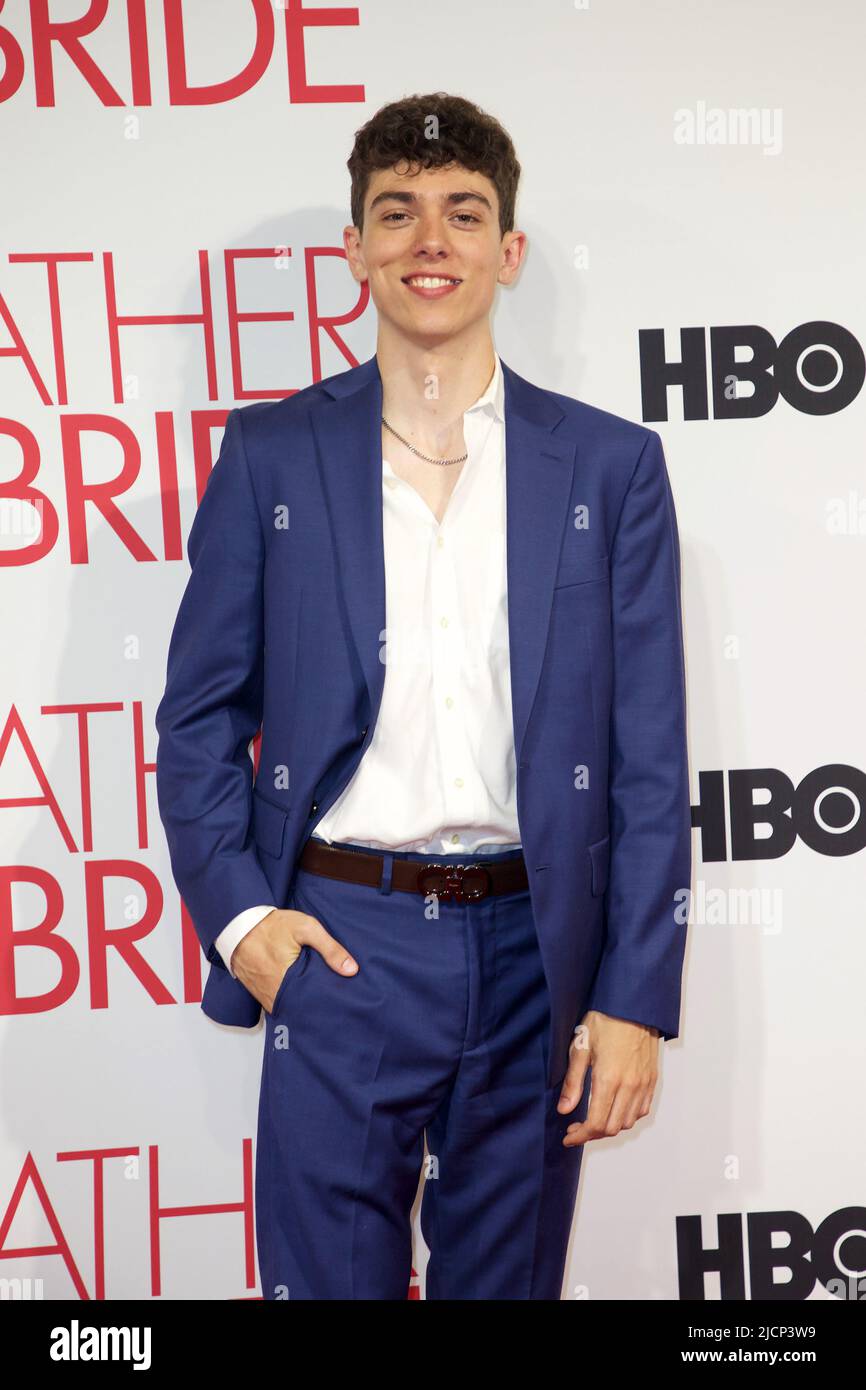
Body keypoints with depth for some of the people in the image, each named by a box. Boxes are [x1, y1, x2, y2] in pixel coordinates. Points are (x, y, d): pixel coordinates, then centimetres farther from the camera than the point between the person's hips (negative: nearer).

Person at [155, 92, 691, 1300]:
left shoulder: (611, 465, 4)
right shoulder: (271, 455, 4)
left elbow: (651, 757, 2)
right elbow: (200, 713, 6)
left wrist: (636, 998, -3)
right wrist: (237, 910, -6)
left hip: (533, 954, 1)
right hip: (338, 943, 0)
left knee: (507, 1280, 15)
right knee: (326, 1276, 7)